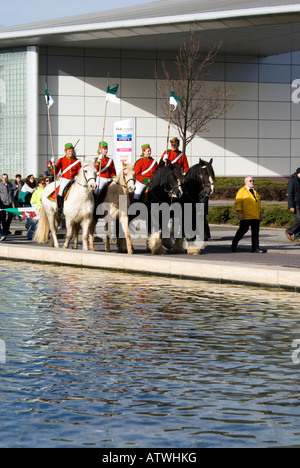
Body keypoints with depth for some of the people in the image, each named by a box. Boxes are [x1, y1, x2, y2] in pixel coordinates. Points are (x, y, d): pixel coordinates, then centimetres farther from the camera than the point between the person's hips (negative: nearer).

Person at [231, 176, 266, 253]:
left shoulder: (255, 192, 20)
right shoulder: (242, 191, 0)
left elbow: (259, 203, 25)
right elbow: (238, 202, -7)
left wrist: (260, 213, 19)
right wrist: (239, 212, -18)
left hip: (255, 217, 6)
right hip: (246, 217, -6)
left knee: (255, 232, 2)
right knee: (243, 230, -2)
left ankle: (256, 248, 2)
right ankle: (234, 244, 15)